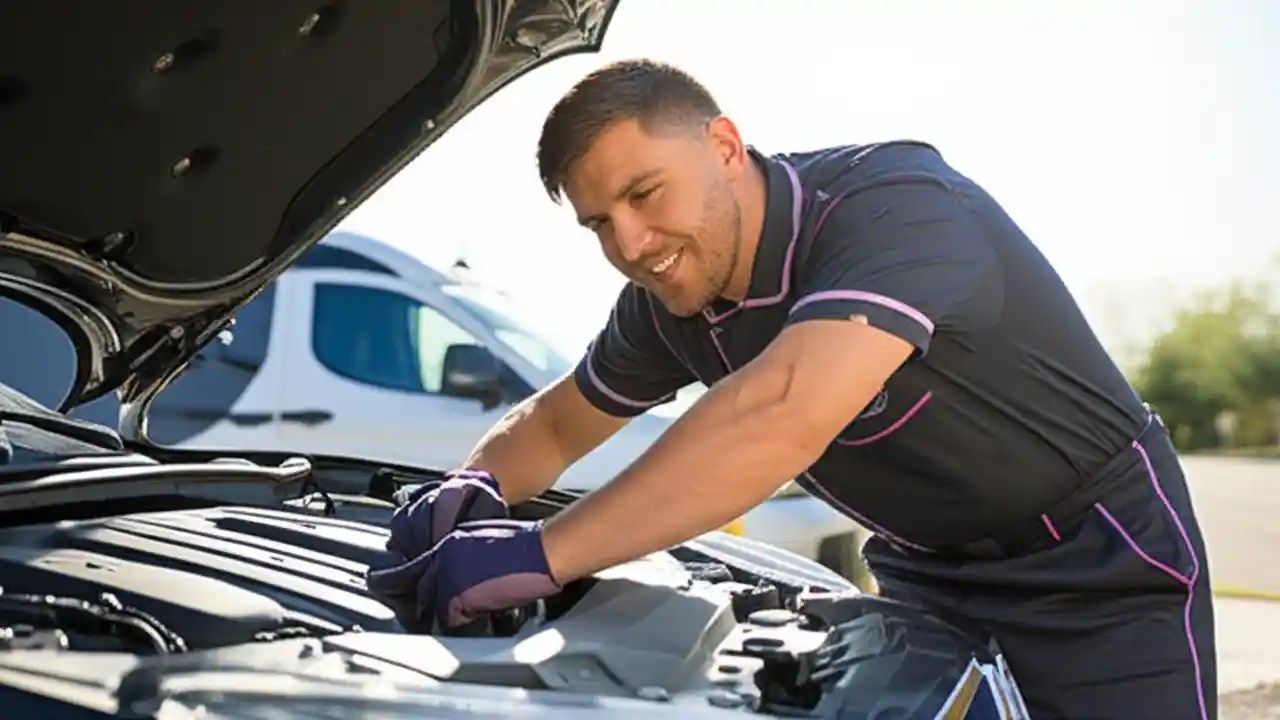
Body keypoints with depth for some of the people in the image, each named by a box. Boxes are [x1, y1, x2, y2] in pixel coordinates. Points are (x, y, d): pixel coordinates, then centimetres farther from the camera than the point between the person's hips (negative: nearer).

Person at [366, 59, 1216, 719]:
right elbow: (553, 425, 10)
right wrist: (475, 487, -14)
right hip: (930, 578, 7)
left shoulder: (895, 203, -30)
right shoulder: (669, 300, -5)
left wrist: (542, 554, -48)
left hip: (1101, 570, -6)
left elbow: (785, 413, -46)